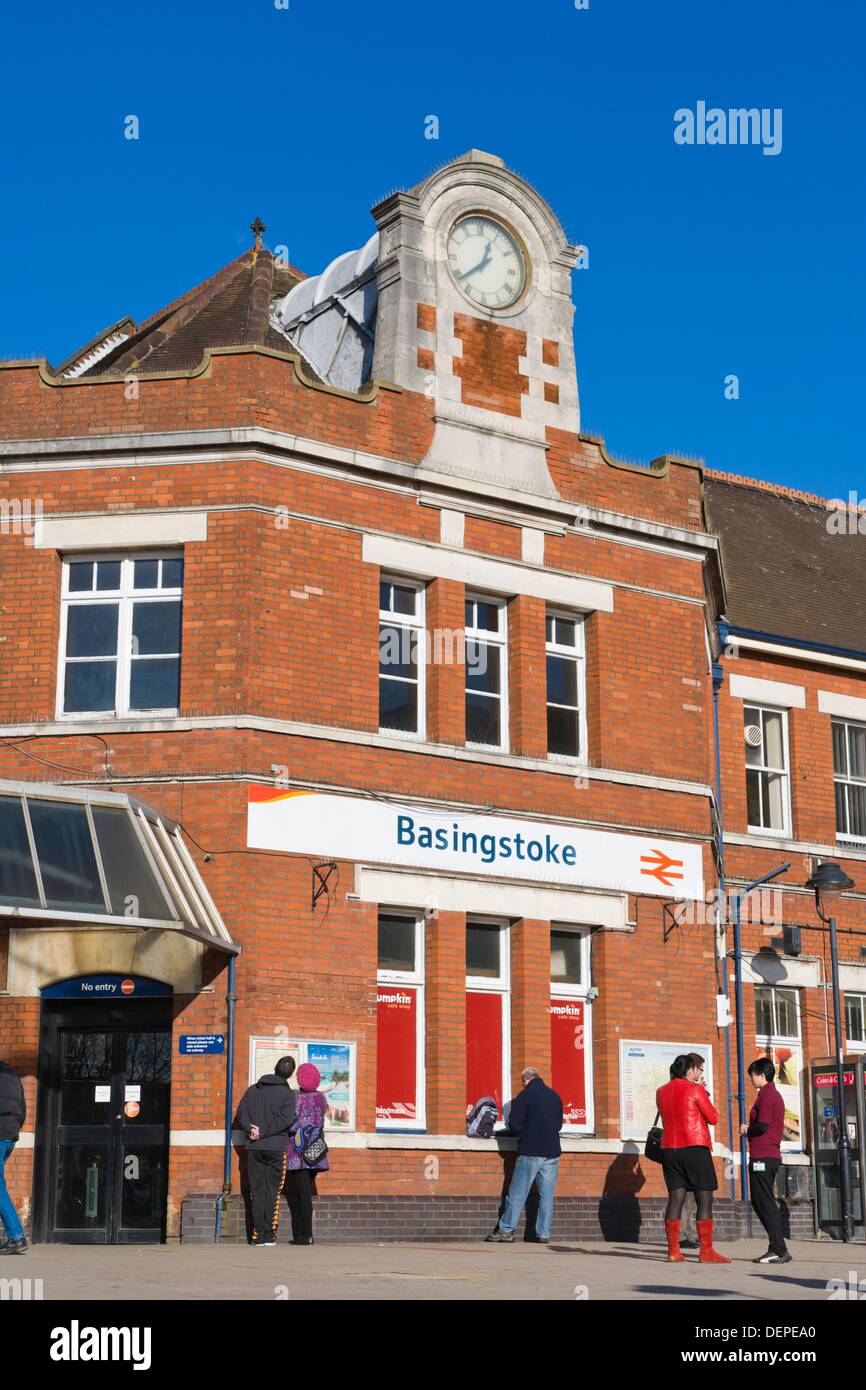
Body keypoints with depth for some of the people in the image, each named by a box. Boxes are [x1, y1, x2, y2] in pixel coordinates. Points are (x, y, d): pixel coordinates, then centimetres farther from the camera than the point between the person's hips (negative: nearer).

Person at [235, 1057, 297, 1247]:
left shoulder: (253, 1090, 11)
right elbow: (285, 1120, -13)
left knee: (257, 1190, 6)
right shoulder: (288, 1094, -2)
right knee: (273, 1191, 2)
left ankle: (258, 1235, 3)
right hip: (276, 1147, -3)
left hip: (253, 1148, 3)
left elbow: (241, 1112, 2)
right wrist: (263, 1132, -10)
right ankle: (269, 1235, -3)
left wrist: (251, 1128, -7)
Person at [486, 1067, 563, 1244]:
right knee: (547, 1195, 5)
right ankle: (543, 1233, 3)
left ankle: (506, 1229, 1)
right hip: (552, 1152, 5)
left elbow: (514, 1124, -7)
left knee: (517, 1193, 0)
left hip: (530, 1151, -4)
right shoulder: (555, 1096, 11)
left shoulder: (524, 1095, -5)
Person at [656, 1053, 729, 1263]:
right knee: (704, 1200, -2)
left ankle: (673, 1250, 0)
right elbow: (713, 1118, -3)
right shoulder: (695, 1090, -7)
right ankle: (706, 1251, -5)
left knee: (675, 1199, 5)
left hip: (670, 1149, 6)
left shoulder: (661, 1092, 11)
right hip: (695, 1148, -6)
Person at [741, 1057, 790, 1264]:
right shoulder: (775, 1095, 19)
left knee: (765, 1203, -8)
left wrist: (746, 1130, -2)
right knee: (760, 1203, 14)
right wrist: (750, 1129, 10)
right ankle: (778, 1248, 13)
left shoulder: (766, 1095, -11)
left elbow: (762, 1125, -20)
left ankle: (778, 1251, -9)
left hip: (762, 1157, -10)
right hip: (772, 1155, 10)